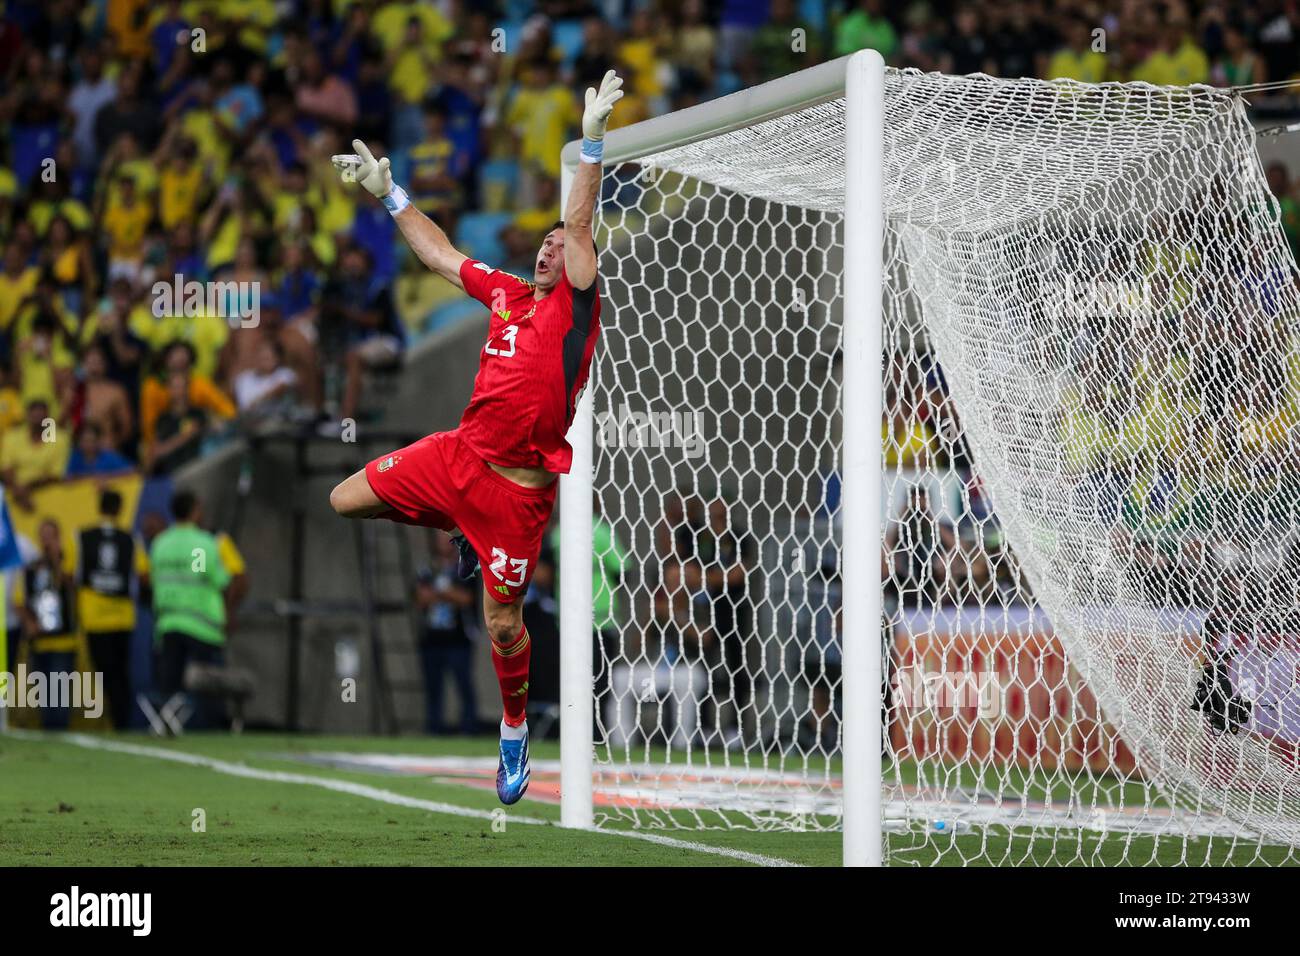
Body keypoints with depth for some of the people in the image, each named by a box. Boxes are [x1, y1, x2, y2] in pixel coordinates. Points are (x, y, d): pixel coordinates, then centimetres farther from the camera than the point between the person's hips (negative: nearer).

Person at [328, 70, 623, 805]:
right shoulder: (507, 295, 9)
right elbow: (439, 252, 21)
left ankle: (516, 730, 24)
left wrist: (593, 141, -28)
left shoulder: (575, 305, -7)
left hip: (519, 485, -6)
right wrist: (388, 193, 22)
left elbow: (581, 227, -20)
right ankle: (460, 532, 31)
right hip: (460, 454, 6)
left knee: (503, 621, -1)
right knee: (346, 498, 12)